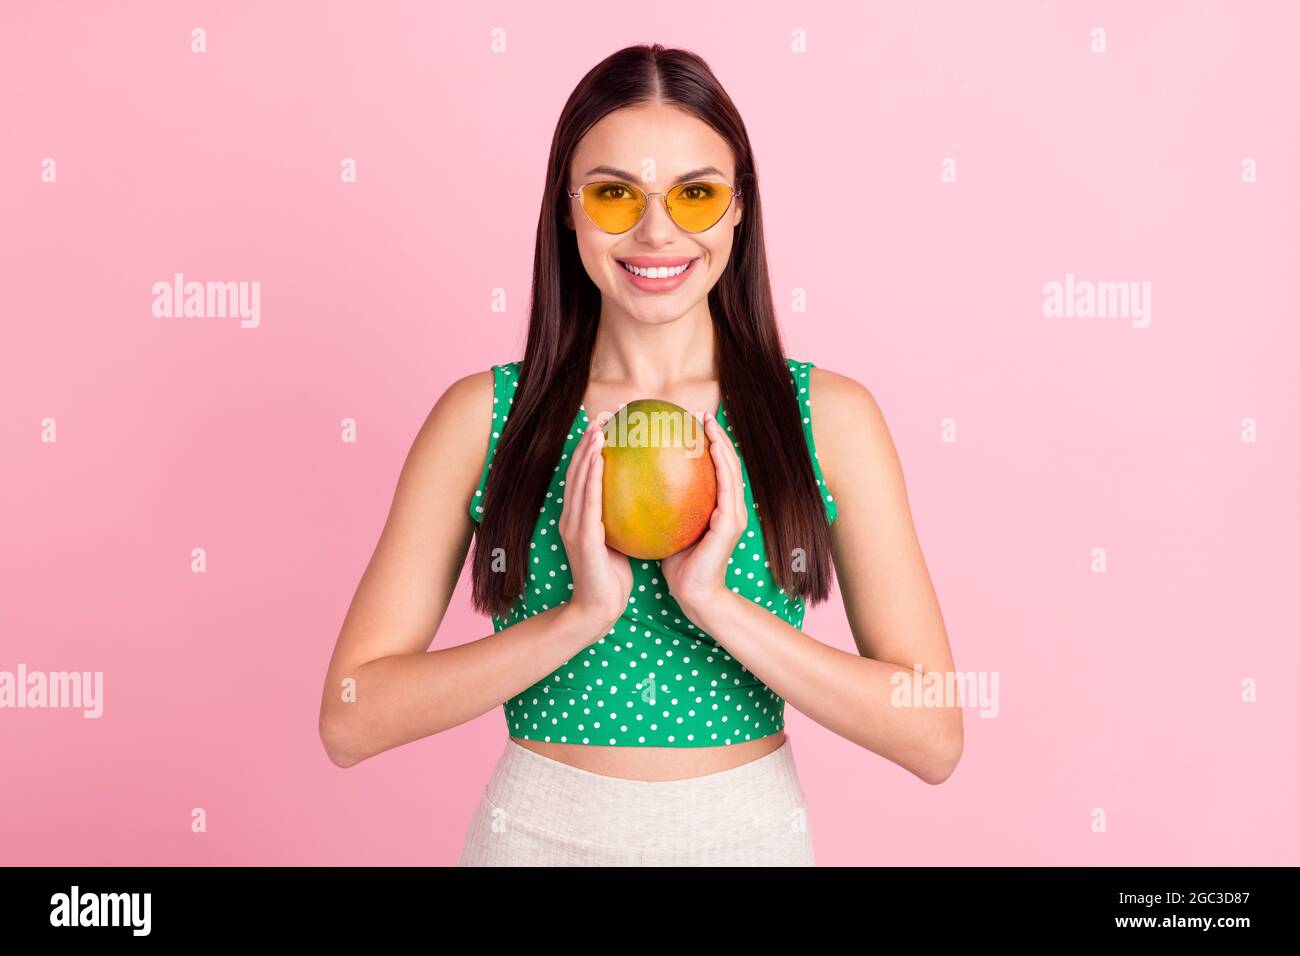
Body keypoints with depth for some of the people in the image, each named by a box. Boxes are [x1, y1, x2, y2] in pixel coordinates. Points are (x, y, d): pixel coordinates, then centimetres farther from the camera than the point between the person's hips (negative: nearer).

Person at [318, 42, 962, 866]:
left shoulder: (831, 417, -8)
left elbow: (934, 738, -11)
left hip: (755, 833, 1)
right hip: (537, 832, 0)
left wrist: (715, 603, -22)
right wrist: (581, 614, -23)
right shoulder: (482, 415, -8)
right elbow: (350, 722, -12)